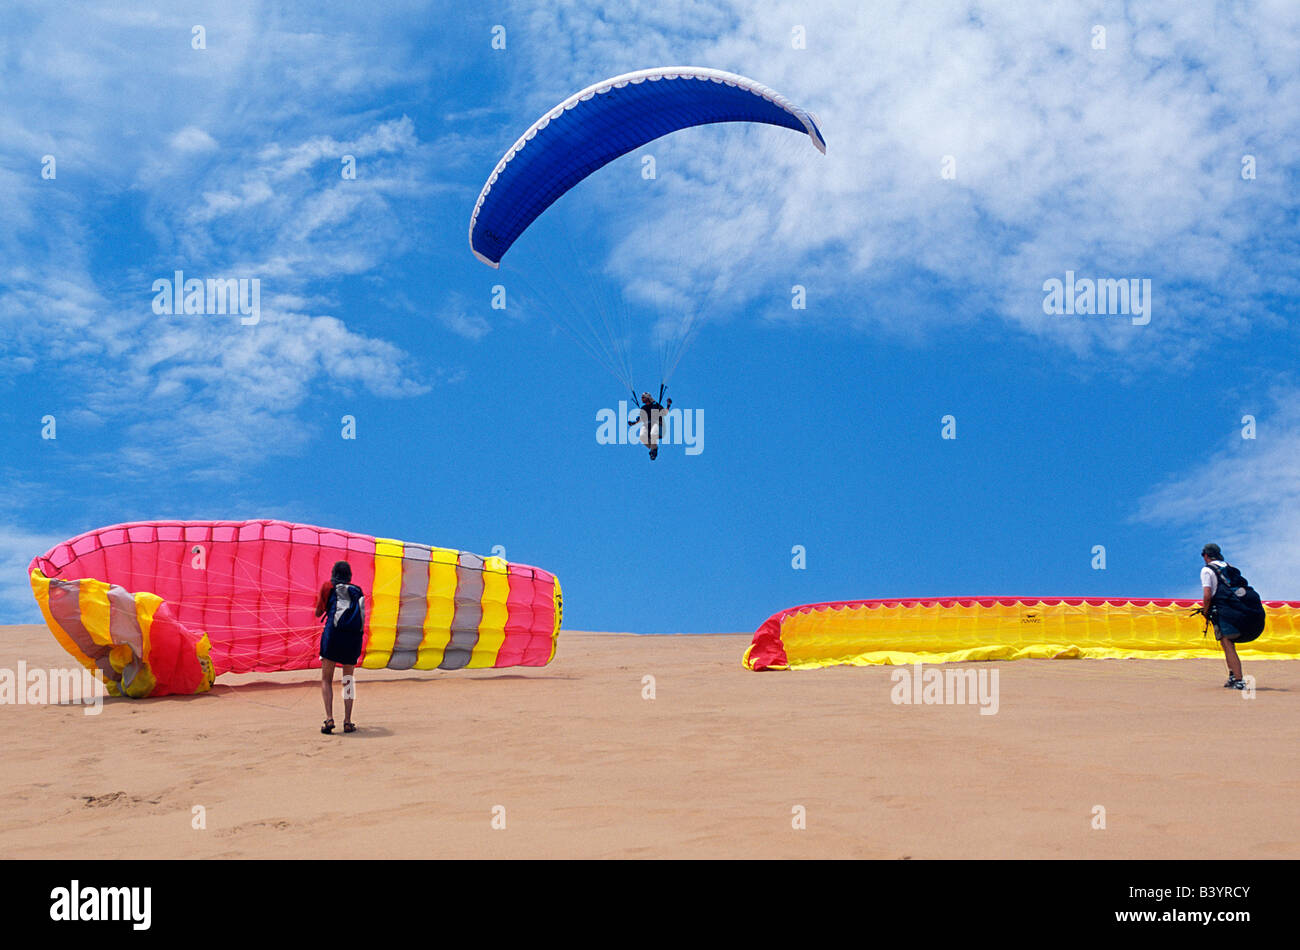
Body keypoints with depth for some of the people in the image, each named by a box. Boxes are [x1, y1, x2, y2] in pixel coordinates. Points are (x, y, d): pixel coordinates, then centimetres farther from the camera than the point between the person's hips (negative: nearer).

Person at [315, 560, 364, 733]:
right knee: (349, 679, 15)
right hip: (354, 637, 3)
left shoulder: (328, 587, 10)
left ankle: (329, 718, -11)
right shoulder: (357, 590, 17)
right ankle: (347, 721, 6)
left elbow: (318, 613, 18)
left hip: (333, 634, -3)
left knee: (326, 679, 6)